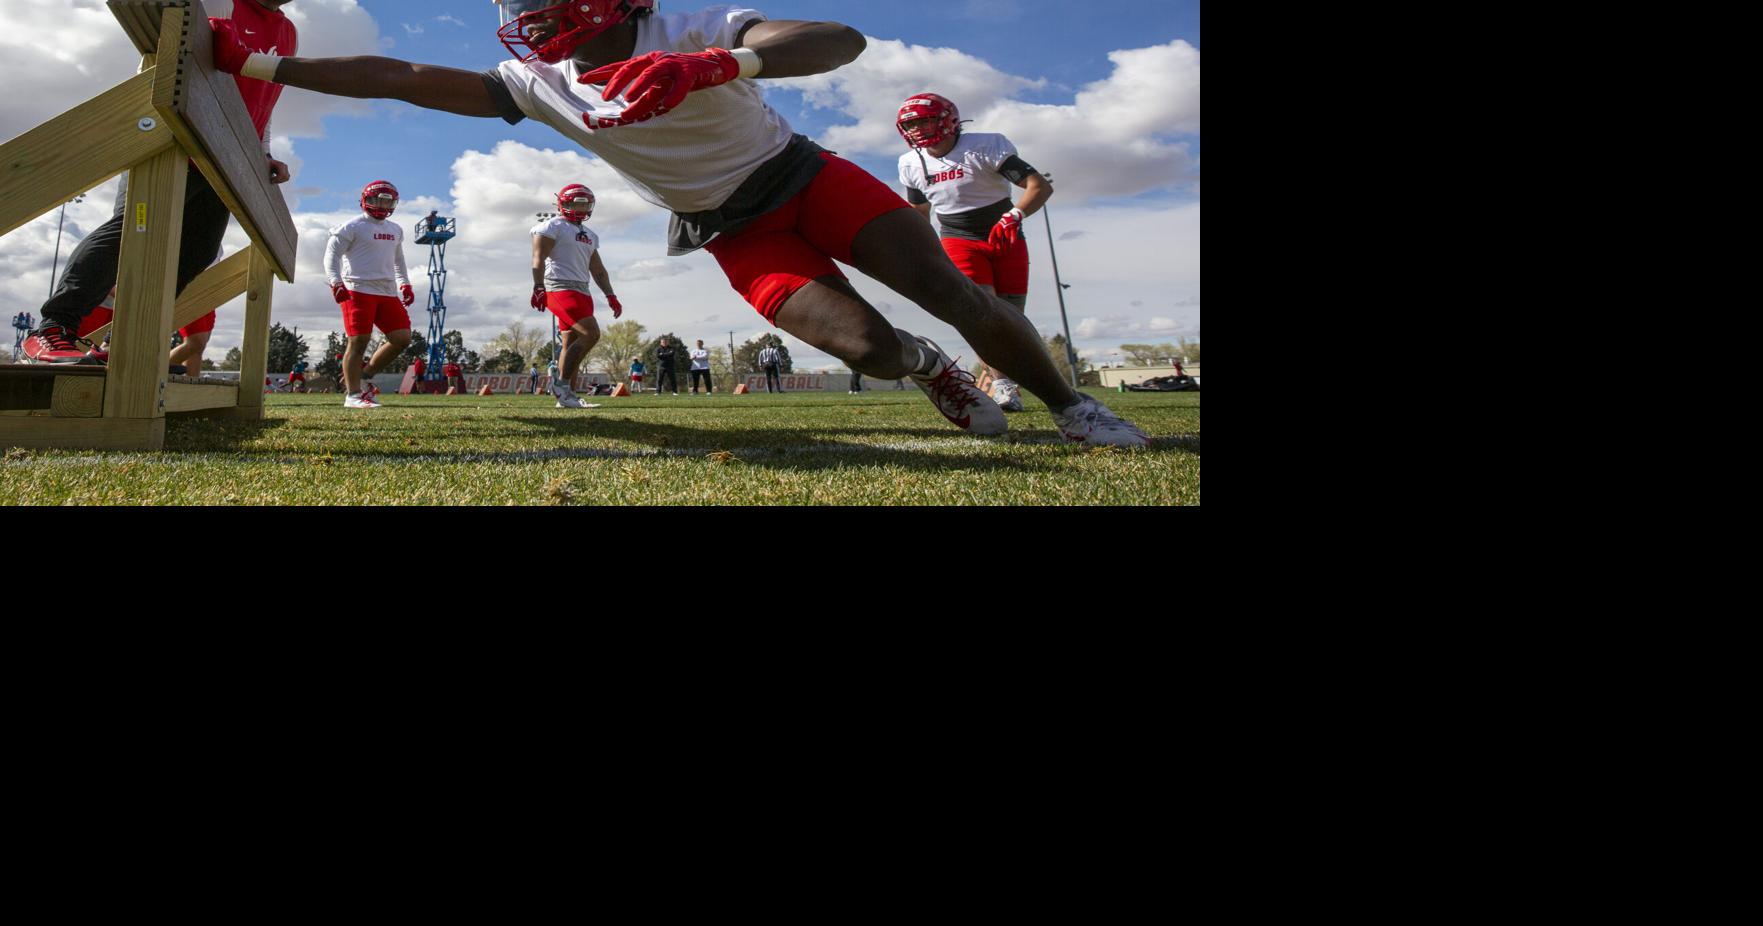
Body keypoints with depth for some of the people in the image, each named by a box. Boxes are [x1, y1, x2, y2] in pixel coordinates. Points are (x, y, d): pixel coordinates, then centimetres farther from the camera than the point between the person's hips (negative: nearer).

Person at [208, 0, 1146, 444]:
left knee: (957, 297, -12)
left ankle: (1069, 406, 9)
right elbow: (405, 79, -2)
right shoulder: (540, 85, -3)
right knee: (870, 346, -19)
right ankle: (930, 369, 16)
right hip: (741, 235, 2)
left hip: (809, 178, -2)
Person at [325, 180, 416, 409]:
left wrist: (405, 284, 22)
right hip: (359, 290, -7)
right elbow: (332, 254, -5)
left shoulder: (395, 231, 20)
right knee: (359, 341, -9)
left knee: (402, 338, -3)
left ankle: (364, 375, 14)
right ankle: (353, 395, -3)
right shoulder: (352, 227, -1)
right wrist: (336, 282, -17)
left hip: (387, 293, 7)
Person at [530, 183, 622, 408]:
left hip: (582, 292, 9)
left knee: (572, 343, 6)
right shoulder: (552, 227, -2)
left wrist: (610, 295, 18)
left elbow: (598, 269, 25)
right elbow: (538, 258, -12)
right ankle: (562, 383, -14)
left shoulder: (589, 235, 22)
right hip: (561, 288, -9)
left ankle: (566, 396, 7)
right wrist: (538, 287, -25)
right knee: (591, 334, -20)